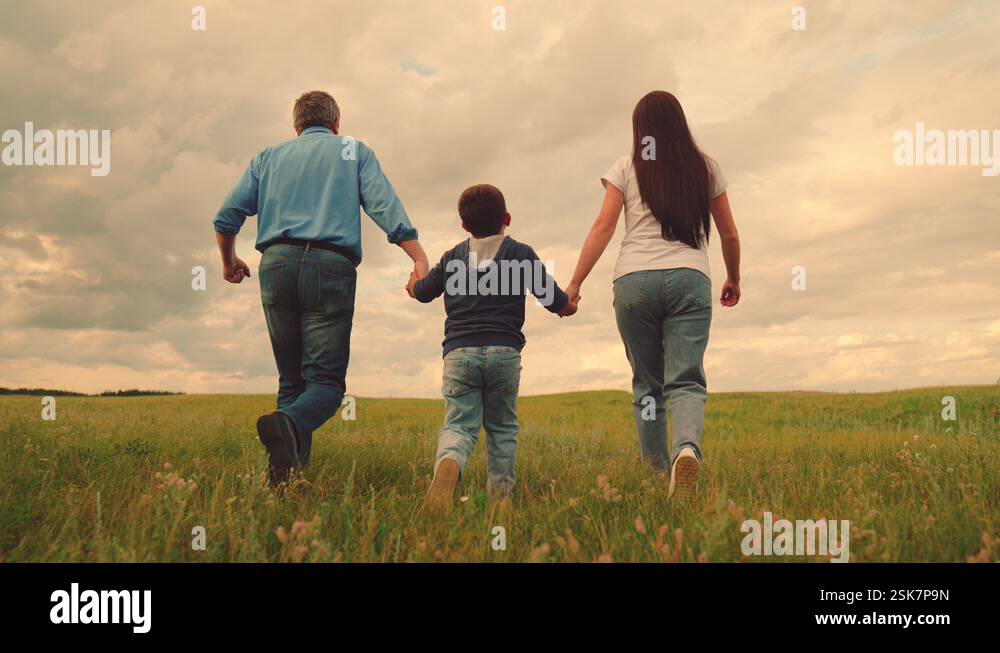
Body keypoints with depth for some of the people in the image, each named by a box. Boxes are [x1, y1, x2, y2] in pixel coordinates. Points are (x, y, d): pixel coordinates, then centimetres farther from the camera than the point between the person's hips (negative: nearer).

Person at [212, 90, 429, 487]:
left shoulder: (269, 157, 24)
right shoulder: (353, 150, 18)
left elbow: (227, 216, 14)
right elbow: (384, 205, 0)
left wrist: (229, 261, 31)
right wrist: (419, 258, -10)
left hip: (277, 263, 3)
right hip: (330, 266, -3)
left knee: (290, 378, 12)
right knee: (326, 380, -3)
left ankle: (289, 474, 2)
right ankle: (289, 425, -35)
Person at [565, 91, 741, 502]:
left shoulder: (626, 168, 10)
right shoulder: (705, 167, 15)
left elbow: (603, 228, -1)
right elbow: (729, 234, 18)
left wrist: (574, 284, -1)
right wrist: (733, 280, 33)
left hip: (634, 280, 0)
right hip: (690, 278, 0)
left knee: (647, 384, 10)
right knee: (685, 380, -5)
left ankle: (656, 472, 9)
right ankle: (687, 447, -33)